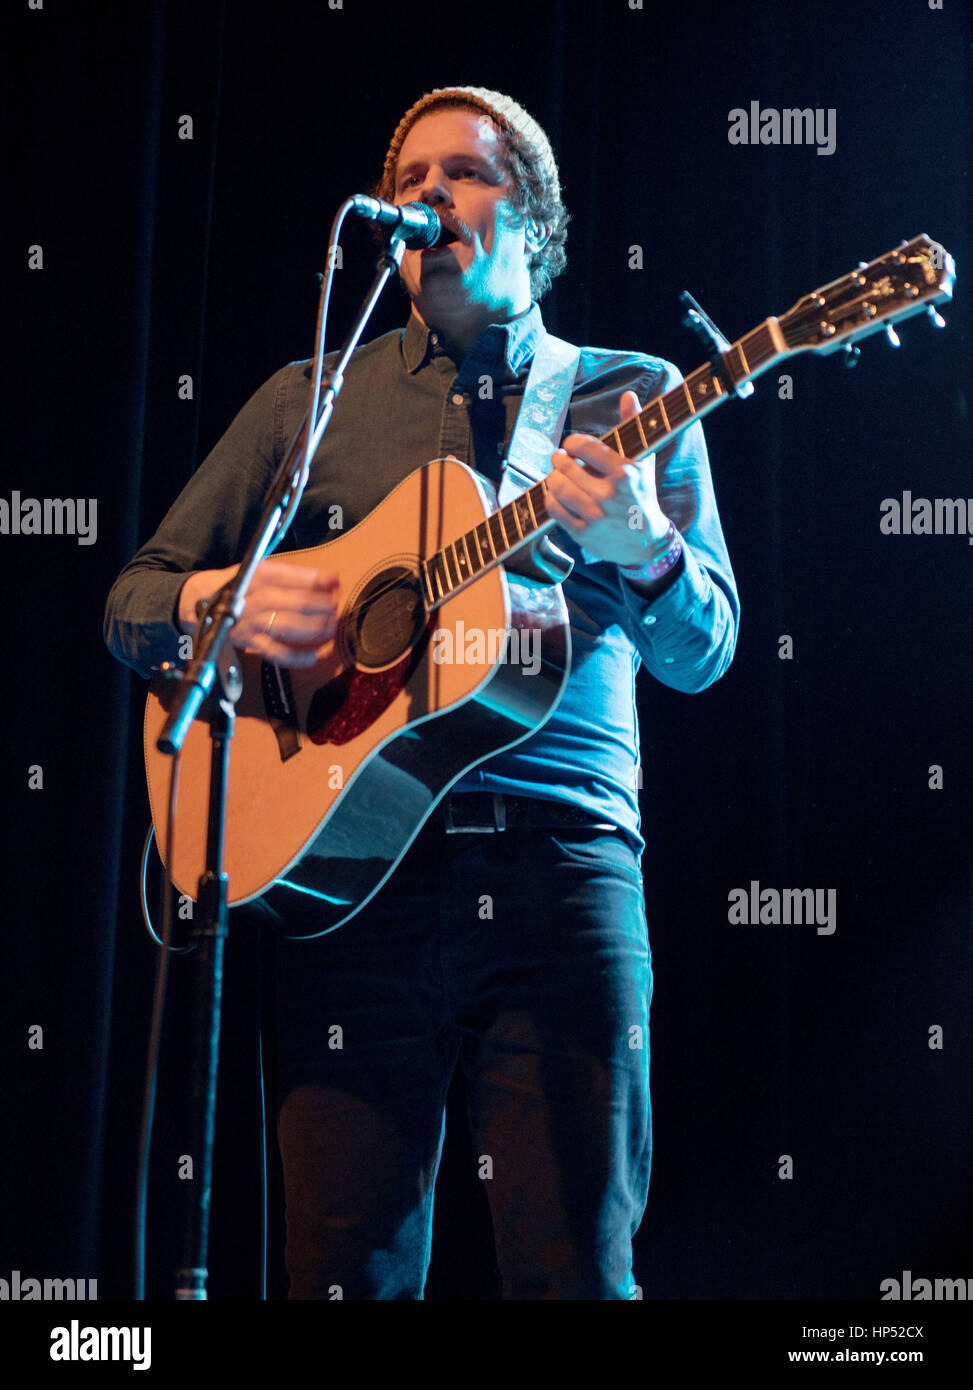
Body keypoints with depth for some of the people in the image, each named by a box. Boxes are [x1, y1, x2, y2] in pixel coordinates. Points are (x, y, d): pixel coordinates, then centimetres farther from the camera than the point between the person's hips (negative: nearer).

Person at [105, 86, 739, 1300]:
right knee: (345, 1273, 0)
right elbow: (131, 606, 15)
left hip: (561, 867, 0)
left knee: (576, 1268, -3)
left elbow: (701, 653, 7)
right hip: (345, 860, 1)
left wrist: (644, 548, -15)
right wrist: (221, 599, -8)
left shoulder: (631, 398, 13)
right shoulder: (309, 400, 15)